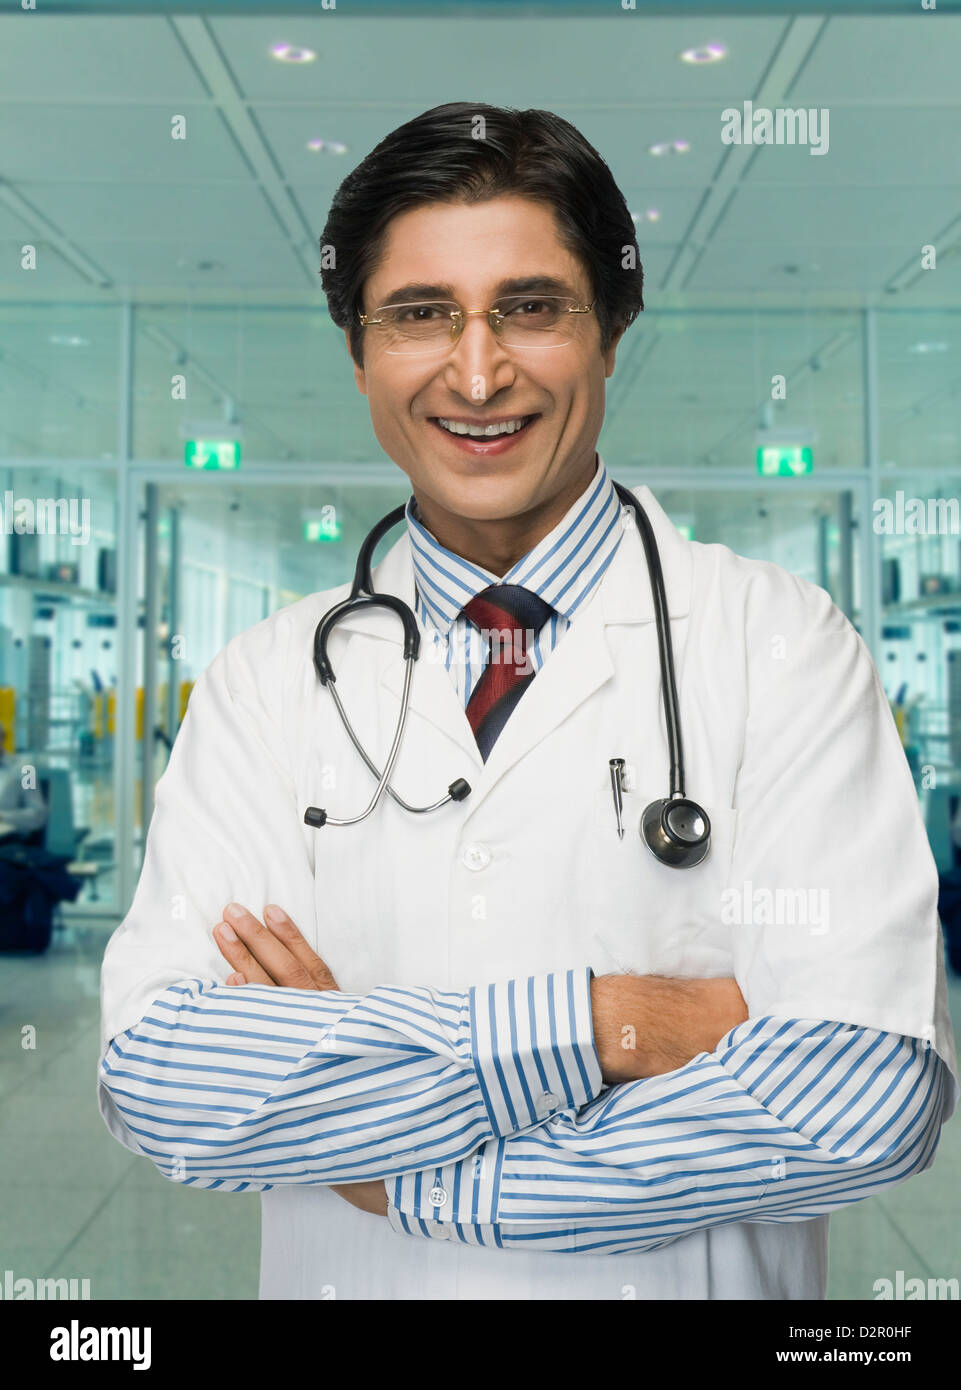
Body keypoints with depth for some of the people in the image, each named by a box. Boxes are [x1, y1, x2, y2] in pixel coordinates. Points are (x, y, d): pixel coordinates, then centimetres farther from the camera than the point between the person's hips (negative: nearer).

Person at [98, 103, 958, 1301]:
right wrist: (608, 1026, -23)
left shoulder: (781, 643, -13)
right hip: (340, 1283, 2)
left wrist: (408, 1179, -17)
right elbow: (154, 1080, -16)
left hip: (695, 1283, -1)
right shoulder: (270, 678, -6)